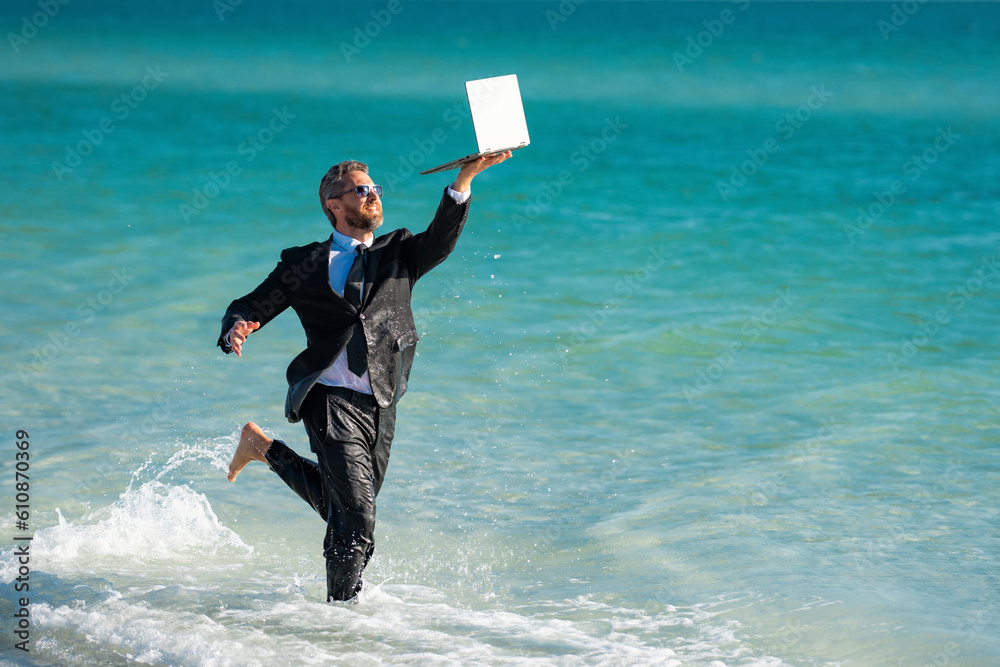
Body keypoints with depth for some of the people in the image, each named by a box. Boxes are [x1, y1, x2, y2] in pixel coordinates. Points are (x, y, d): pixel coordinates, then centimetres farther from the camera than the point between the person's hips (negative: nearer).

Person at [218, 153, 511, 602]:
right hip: (332, 400, -4)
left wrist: (464, 178, -23)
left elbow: (441, 238, -7)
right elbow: (247, 308, 9)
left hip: (382, 406, 4)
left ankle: (263, 447, 36)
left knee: (340, 507, 16)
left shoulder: (399, 254, 13)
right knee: (355, 519, -13)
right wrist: (236, 330, -17)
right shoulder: (304, 264, 7)